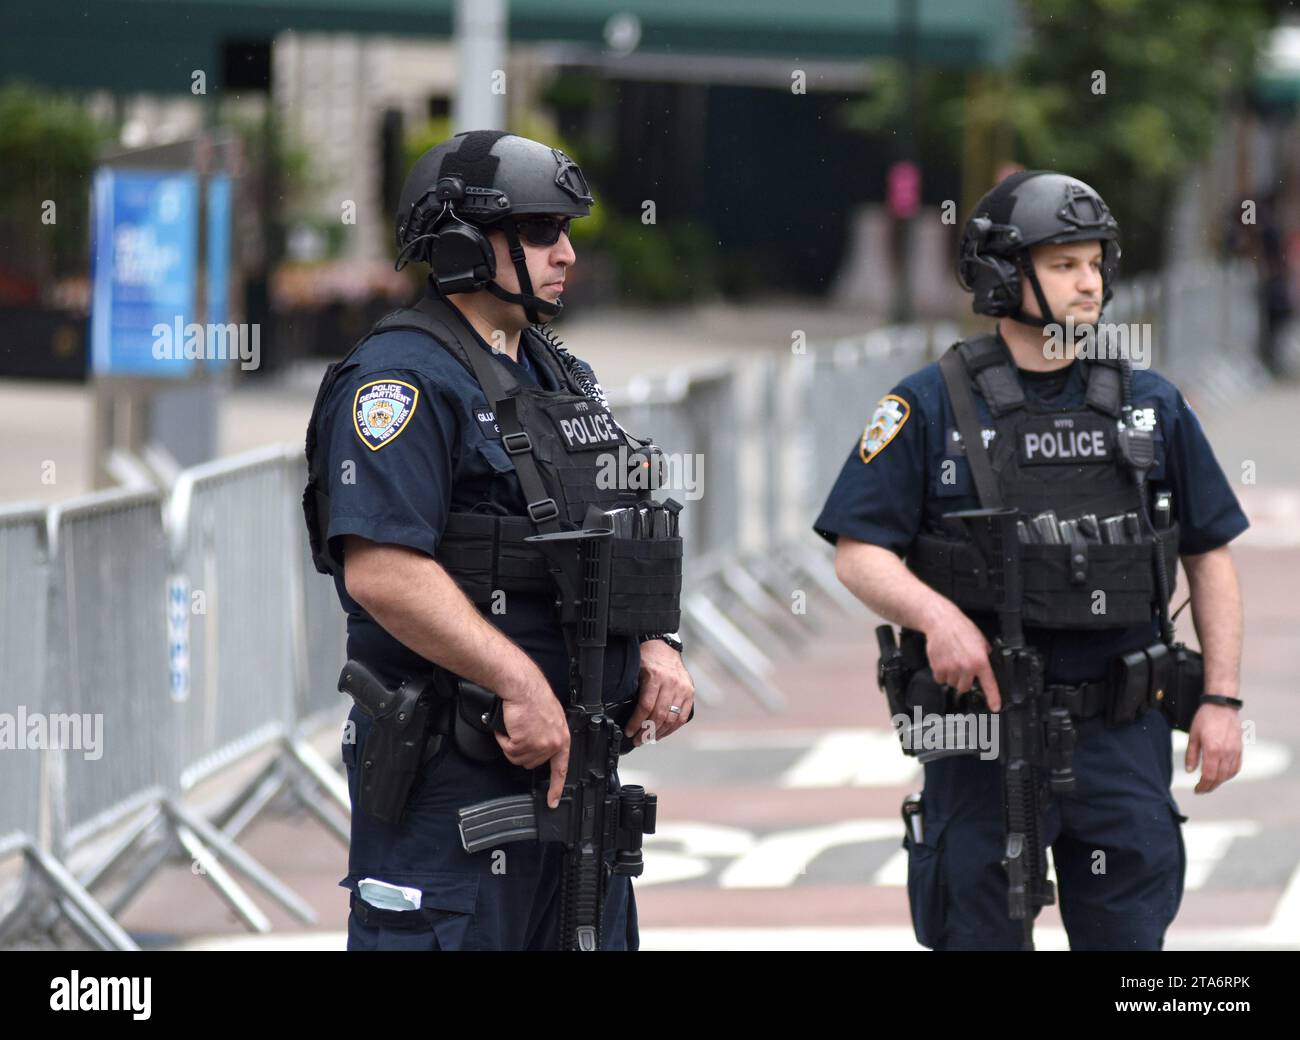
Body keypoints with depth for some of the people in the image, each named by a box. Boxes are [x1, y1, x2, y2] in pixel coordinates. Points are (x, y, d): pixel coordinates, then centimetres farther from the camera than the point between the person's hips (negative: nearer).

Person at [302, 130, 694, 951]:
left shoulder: (562, 375, 17)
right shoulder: (403, 376, -12)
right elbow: (380, 570, -22)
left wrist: (656, 647, 2)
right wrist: (520, 682, -24)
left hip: (572, 752, 9)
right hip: (450, 766, -9)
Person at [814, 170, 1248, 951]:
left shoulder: (1151, 408, 7)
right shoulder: (931, 408, -2)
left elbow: (1210, 556, 11)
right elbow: (859, 552, -5)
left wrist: (1221, 700, 3)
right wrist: (936, 613, -24)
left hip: (1120, 737, 2)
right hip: (981, 724, -2)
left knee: (1128, 936, 2)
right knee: (977, 934, 4)